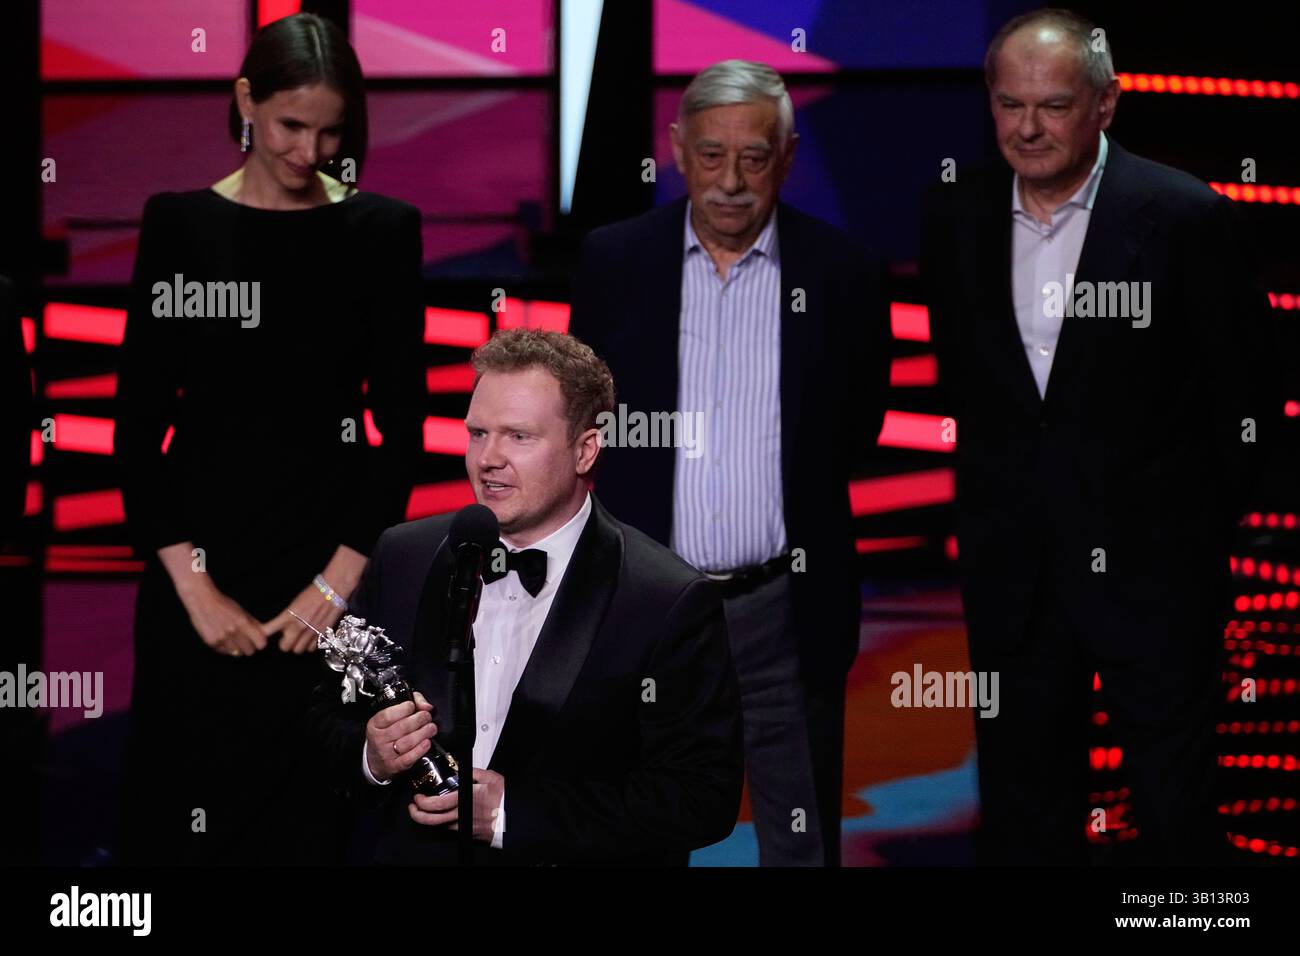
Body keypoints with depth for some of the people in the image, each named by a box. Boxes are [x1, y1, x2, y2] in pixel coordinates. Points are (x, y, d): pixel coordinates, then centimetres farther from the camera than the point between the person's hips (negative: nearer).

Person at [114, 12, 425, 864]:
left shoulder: (382, 229, 2)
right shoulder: (179, 225, 1)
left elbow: (402, 421, 2)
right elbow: (139, 419, 0)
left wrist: (339, 578, -8)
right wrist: (193, 585, -9)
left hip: (330, 560, 0)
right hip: (202, 551, 0)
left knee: (314, 817, 2)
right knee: (188, 811, 2)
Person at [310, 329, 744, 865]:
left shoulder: (673, 604, -7)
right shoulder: (403, 557, 7)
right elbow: (335, 715, 15)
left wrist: (512, 812, -14)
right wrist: (370, 758, -7)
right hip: (411, 854, 4)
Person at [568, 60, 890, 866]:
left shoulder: (839, 273, -2)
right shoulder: (615, 262, 1)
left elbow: (858, 427, 8)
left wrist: (792, 514, 8)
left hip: (786, 609, -1)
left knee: (802, 838, 5)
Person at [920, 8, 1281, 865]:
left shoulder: (1184, 216, -10)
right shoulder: (956, 217, 3)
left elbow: (1247, 392, -4)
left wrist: (1202, 526, 0)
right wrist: (997, 490, 11)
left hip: (1152, 564, -4)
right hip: (1014, 566, 4)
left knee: (1176, 808, 3)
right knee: (1024, 807, 12)